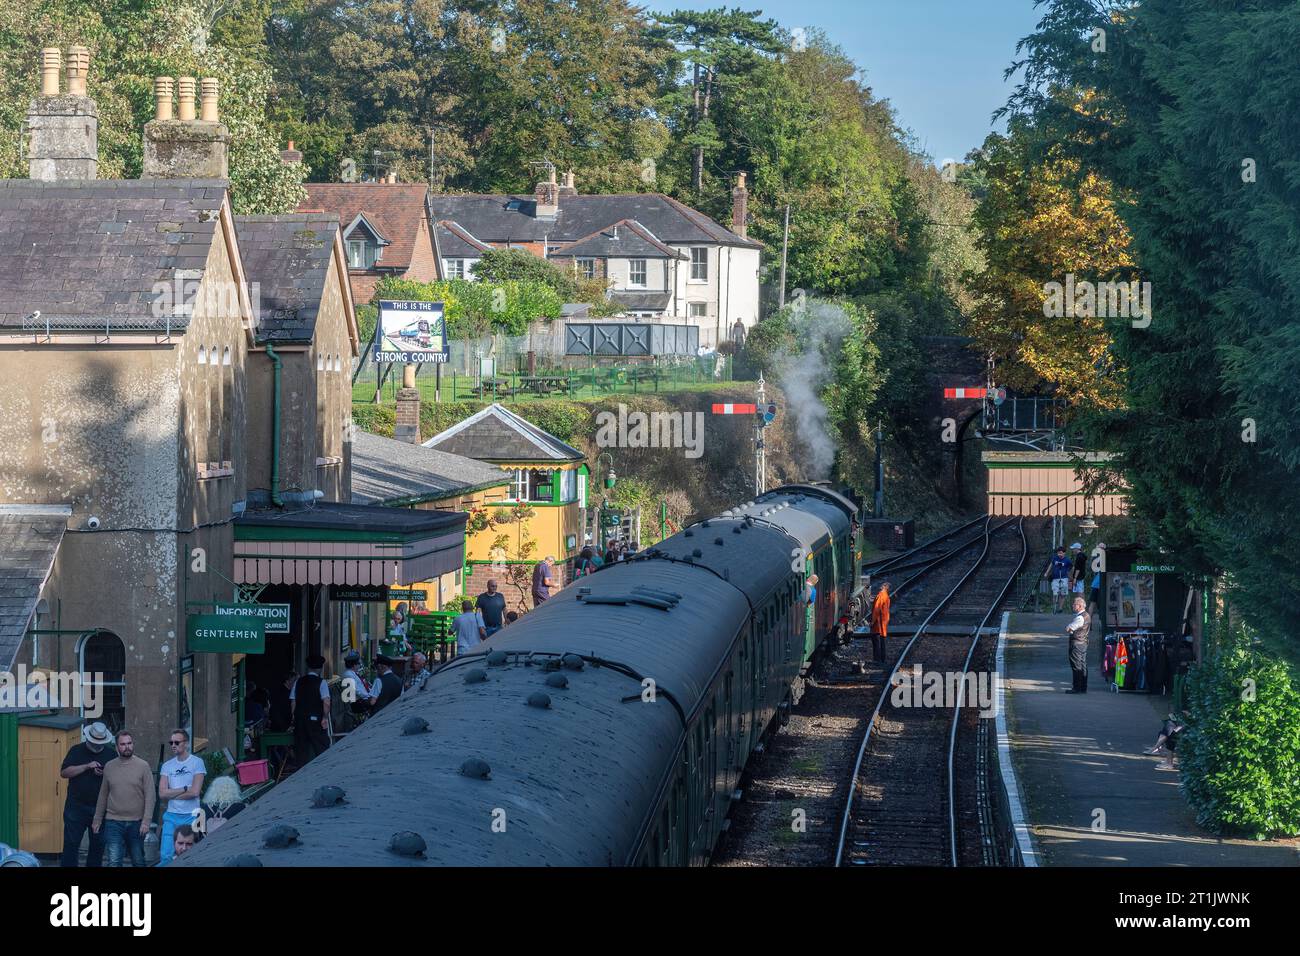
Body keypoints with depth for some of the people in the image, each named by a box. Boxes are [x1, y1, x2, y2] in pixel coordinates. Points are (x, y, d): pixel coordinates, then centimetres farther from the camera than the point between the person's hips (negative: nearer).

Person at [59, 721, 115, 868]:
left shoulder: (111, 755, 7)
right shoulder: (77, 751, 2)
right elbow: (64, 772, -7)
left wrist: (104, 774, -12)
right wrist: (87, 766, -17)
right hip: (76, 806, -2)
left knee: (98, 845, 6)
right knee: (71, 843, -3)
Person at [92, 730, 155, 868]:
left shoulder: (143, 766, -2)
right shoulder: (109, 767, 6)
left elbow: (150, 796, -5)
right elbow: (103, 796, 13)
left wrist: (146, 821, -12)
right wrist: (97, 820, 12)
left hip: (136, 823, -1)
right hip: (113, 822, 1)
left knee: (138, 861, 11)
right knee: (114, 862, -10)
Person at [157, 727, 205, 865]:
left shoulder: (196, 763, -2)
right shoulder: (167, 766, 9)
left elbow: (195, 792, -12)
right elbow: (162, 794, -1)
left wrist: (172, 794, -3)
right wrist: (185, 789, -8)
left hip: (191, 816, -3)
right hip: (171, 816, 3)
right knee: (165, 856, -3)